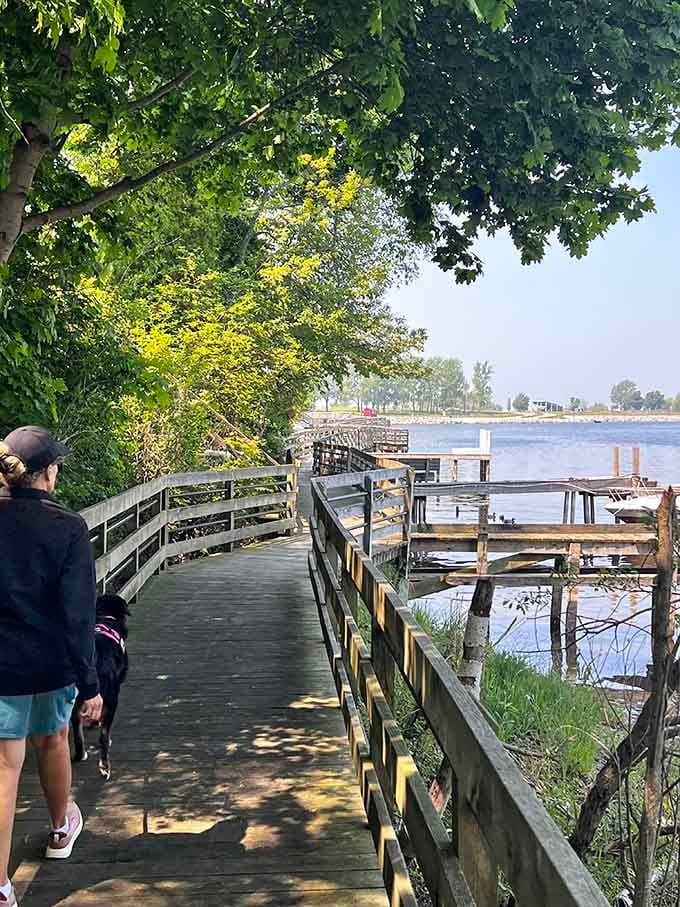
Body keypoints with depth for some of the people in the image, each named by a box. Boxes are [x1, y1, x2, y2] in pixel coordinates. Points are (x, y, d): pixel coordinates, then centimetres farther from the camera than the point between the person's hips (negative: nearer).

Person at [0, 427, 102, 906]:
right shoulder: (68, 528, -16)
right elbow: (78, 614, -16)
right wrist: (89, 683, -10)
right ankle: (62, 827, 47)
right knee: (52, 741, 24)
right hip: (52, 664, 0)